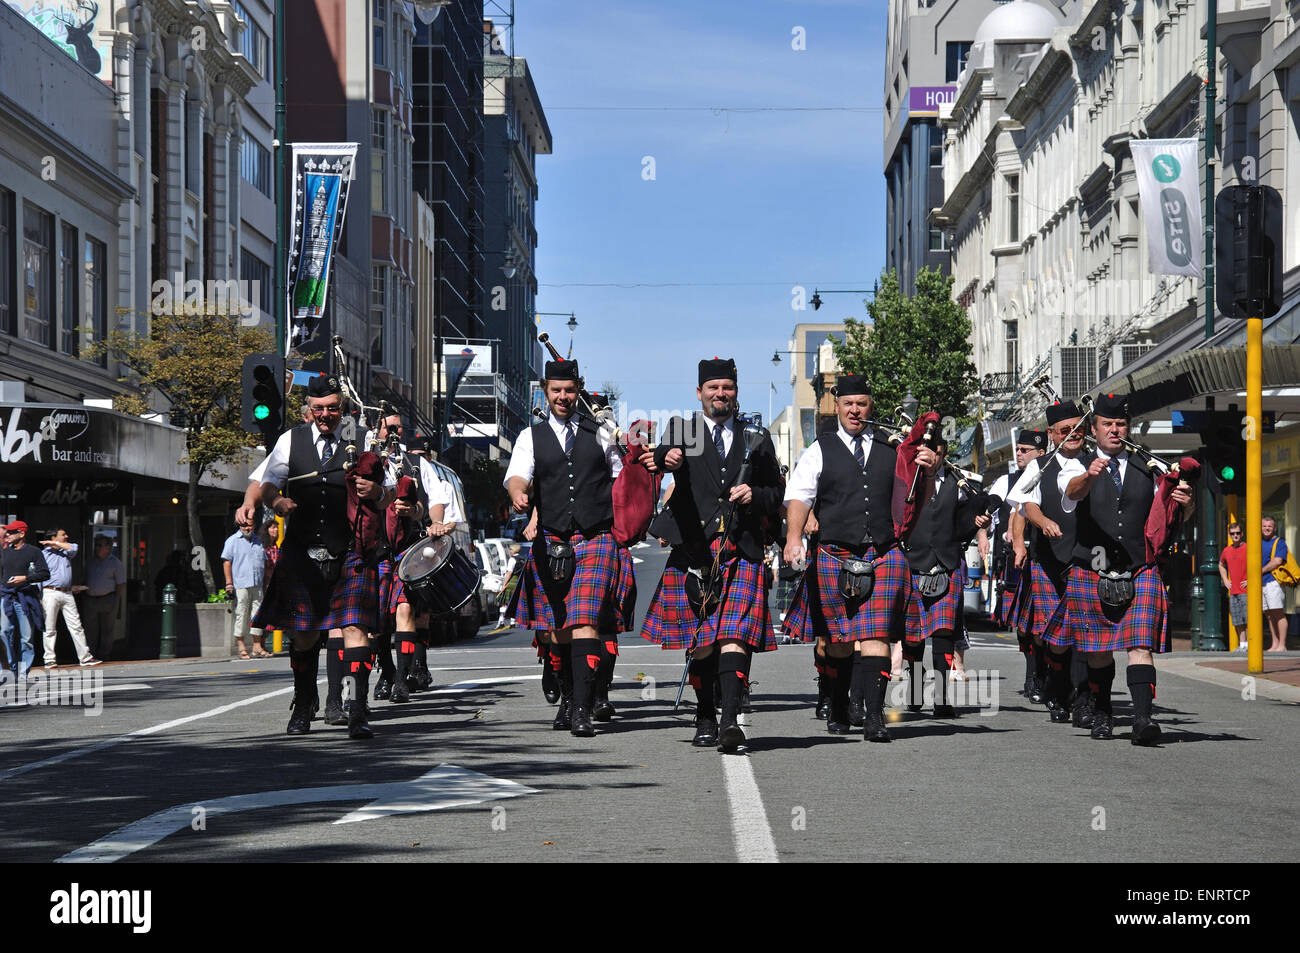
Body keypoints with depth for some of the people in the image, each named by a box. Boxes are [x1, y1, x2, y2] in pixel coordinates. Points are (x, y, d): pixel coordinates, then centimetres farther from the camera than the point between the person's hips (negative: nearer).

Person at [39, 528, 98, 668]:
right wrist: (40, 598, -8)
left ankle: (85, 657, 4)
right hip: (50, 593, -5)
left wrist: (55, 544, 0)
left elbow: (74, 548, -6)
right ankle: (49, 660, 3)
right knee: (50, 629, -3)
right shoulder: (43, 554, 1)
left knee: (76, 626, 3)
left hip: (67, 594, 5)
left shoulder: (66, 551, 16)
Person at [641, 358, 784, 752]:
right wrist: (667, 458, -37)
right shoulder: (681, 431, 9)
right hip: (694, 551, 0)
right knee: (701, 642, 6)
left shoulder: (757, 439, 15)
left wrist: (756, 496, -4)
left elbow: (776, 494, 19)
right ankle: (705, 720, 18)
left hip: (742, 552, 0)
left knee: (733, 636, -14)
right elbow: (663, 456, -13)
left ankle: (730, 720, -23)